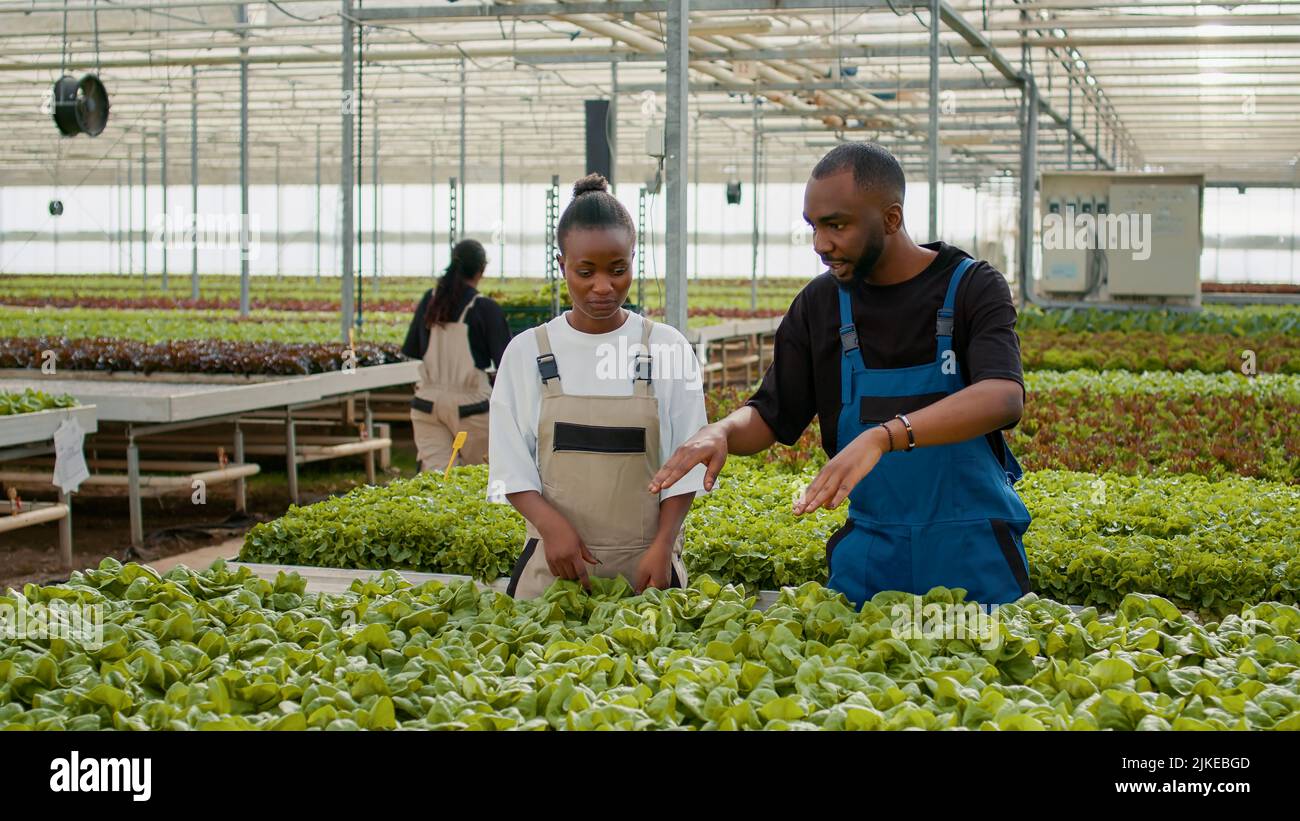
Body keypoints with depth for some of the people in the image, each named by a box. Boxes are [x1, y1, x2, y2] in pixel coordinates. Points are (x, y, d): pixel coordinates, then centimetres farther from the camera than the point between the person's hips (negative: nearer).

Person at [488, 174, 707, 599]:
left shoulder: (667, 349, 1)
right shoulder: (527, 352, 2)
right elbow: (510, 467, 2)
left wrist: (663, 545, -11)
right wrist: (552, 525, -15)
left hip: (645, 564, 0)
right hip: (556, 564, 1)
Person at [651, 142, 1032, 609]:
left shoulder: (971, 287, -8)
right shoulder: (820, 304, 5)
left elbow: (1003, 398, -25)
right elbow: (770, 417, 8)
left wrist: (883, 436, -39)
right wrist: (721, 432, -16)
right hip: (869, 554, 3)